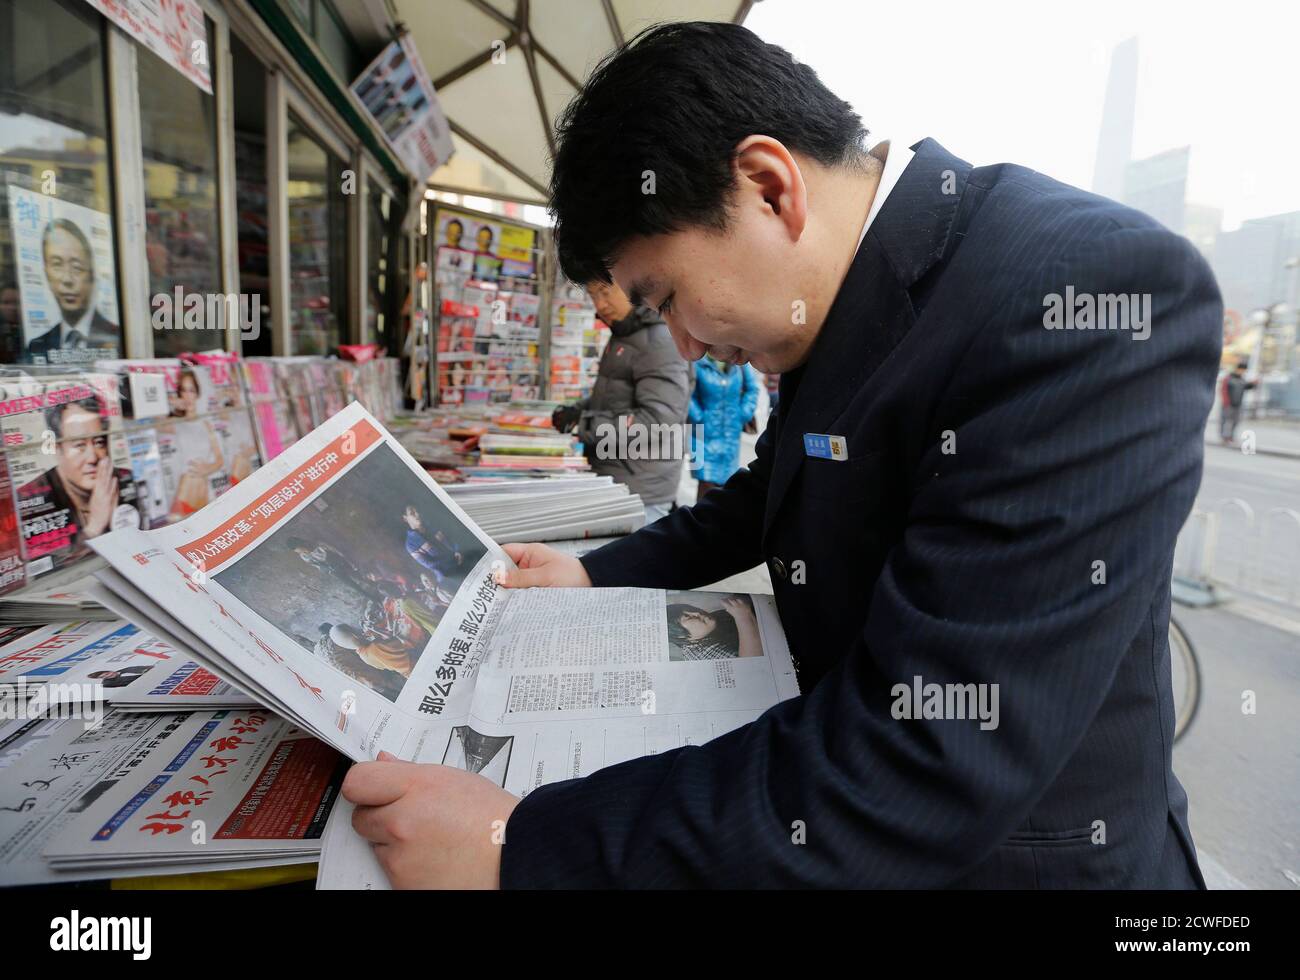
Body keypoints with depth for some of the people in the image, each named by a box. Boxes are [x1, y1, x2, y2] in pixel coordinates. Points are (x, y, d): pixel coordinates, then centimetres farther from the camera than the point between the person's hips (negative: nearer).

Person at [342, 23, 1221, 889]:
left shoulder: (1087, 294, -29)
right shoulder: (841, 298, -3)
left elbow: (919, 770, -32)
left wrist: (520, 847, -28)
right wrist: (598, 573, 7)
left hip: (996, 853, -6)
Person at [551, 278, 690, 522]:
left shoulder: (660, 341, -15)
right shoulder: (621, 338, 14)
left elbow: (659, 421, -23)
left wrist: (585, 423, -19)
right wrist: (577, 411, 3)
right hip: (610, 483, 9)